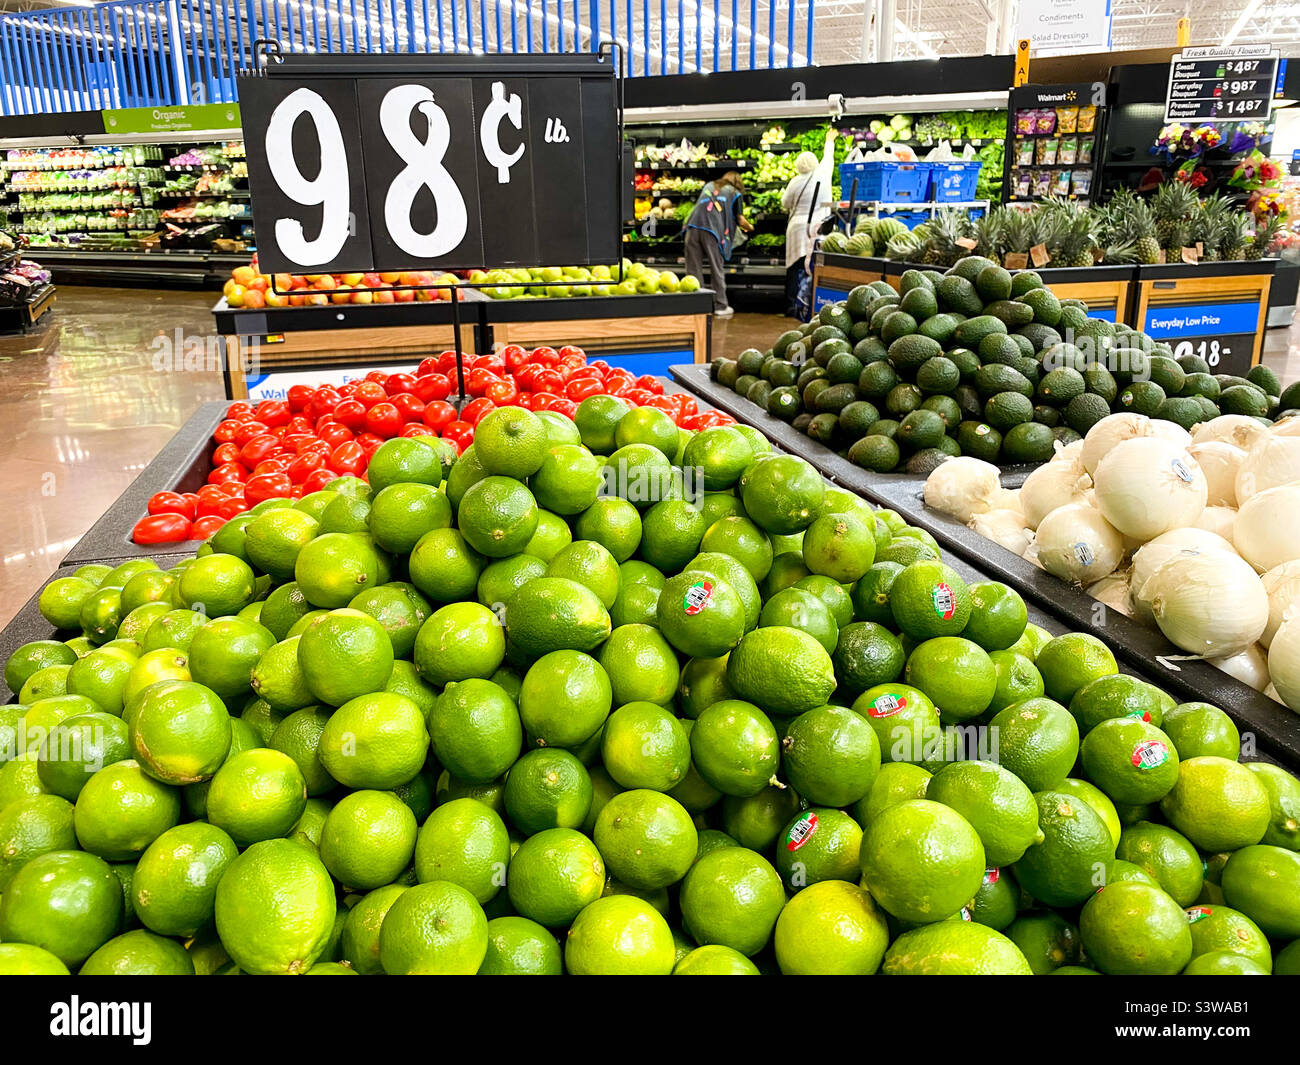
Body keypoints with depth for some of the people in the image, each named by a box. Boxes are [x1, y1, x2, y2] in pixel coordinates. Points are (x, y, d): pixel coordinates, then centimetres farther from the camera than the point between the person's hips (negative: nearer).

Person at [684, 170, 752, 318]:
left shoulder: (709, 186, 26)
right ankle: (721, 307, 11)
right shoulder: (735, 194, 15)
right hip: (712, 230, -3)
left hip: (693, 225, 3)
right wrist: (750, 227, 36)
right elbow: (740, 221, 14)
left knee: (694, 270, 4)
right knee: (716, 270, 6)